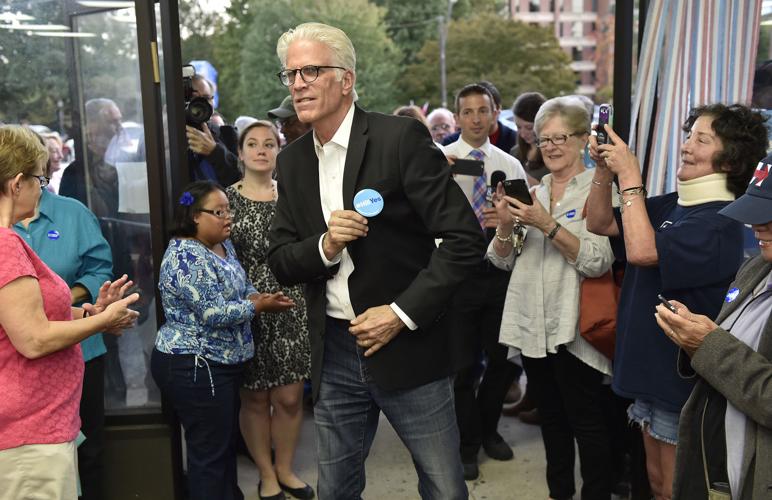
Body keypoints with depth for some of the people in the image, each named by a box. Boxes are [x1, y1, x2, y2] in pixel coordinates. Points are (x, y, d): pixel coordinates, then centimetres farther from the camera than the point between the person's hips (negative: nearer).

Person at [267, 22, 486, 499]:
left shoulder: (402, 137, -12)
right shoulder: (293, 160, 5)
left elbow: (466, 239, -14)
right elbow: (280, 261, 7)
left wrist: (402, 313, -17)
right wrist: (324, 246, -14)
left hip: (409, 347, -5)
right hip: (334, 352, 5)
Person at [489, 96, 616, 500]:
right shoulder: (532, 192, 9)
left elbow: (598, 262, -19)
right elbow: (502, 260, 8)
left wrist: (547, 224, -25)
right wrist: (506, 226, -11)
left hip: (573, 329, -6)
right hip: (531, 326, 6)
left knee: (586, 423, 5)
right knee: (551, 419, 19)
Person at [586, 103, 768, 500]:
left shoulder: (720, 221, -20)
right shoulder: (670, 205, 5)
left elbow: (642, 251, -32)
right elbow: (599, 224, 8)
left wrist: (629, 176, -25)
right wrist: (604, 170, -7)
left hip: (683, 378, -8)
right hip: (650, 367, 8)